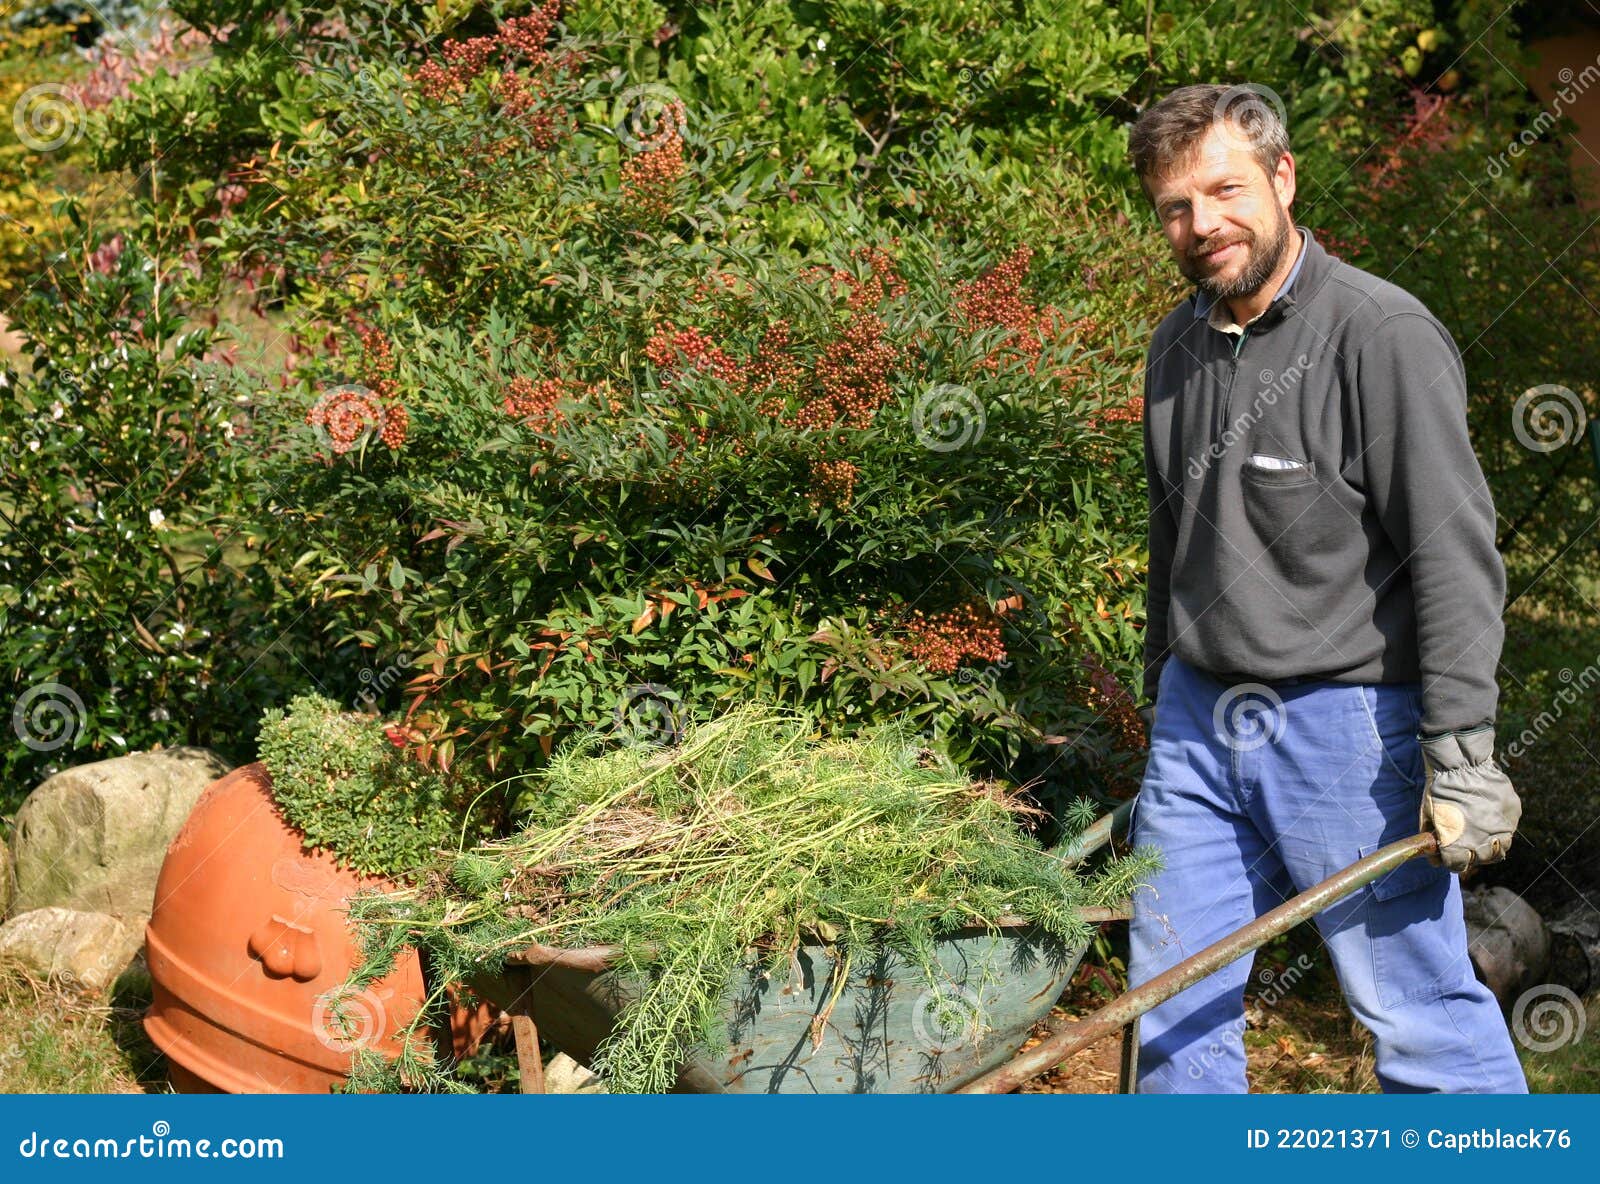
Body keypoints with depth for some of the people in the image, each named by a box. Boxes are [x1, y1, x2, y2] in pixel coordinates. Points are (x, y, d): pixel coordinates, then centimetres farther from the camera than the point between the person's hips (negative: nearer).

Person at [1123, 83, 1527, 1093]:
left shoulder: (1382, 335, -13)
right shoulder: (1179, 346, 10)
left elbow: (1457, 558, -17)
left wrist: (1461, 758, -21)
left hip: (1349, 727, -6)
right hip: (1199, 720, 7)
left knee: (1421, 1013, 0)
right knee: (1175, 1005, 10)